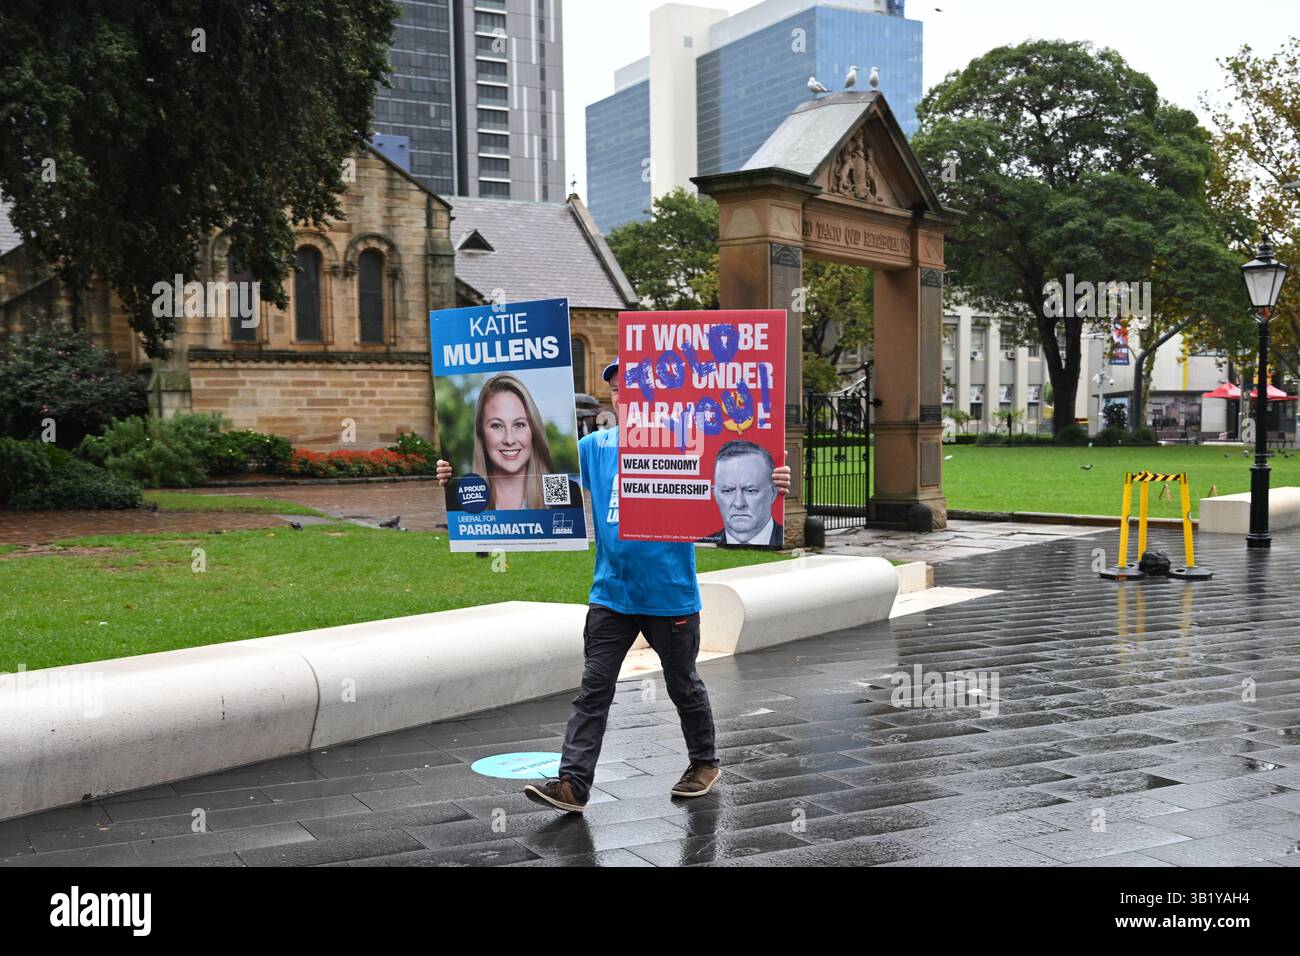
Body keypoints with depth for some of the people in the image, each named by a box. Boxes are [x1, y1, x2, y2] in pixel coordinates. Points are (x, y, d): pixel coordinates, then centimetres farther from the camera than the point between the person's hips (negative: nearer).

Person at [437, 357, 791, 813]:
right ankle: (572, 783, 0)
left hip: (670, 593, -3)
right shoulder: (595, 446, 2)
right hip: (611, 592, 3)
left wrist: (771, 483, -41)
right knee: (593, 689, -1)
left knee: (684, 685, 15)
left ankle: (705, 762, 35)